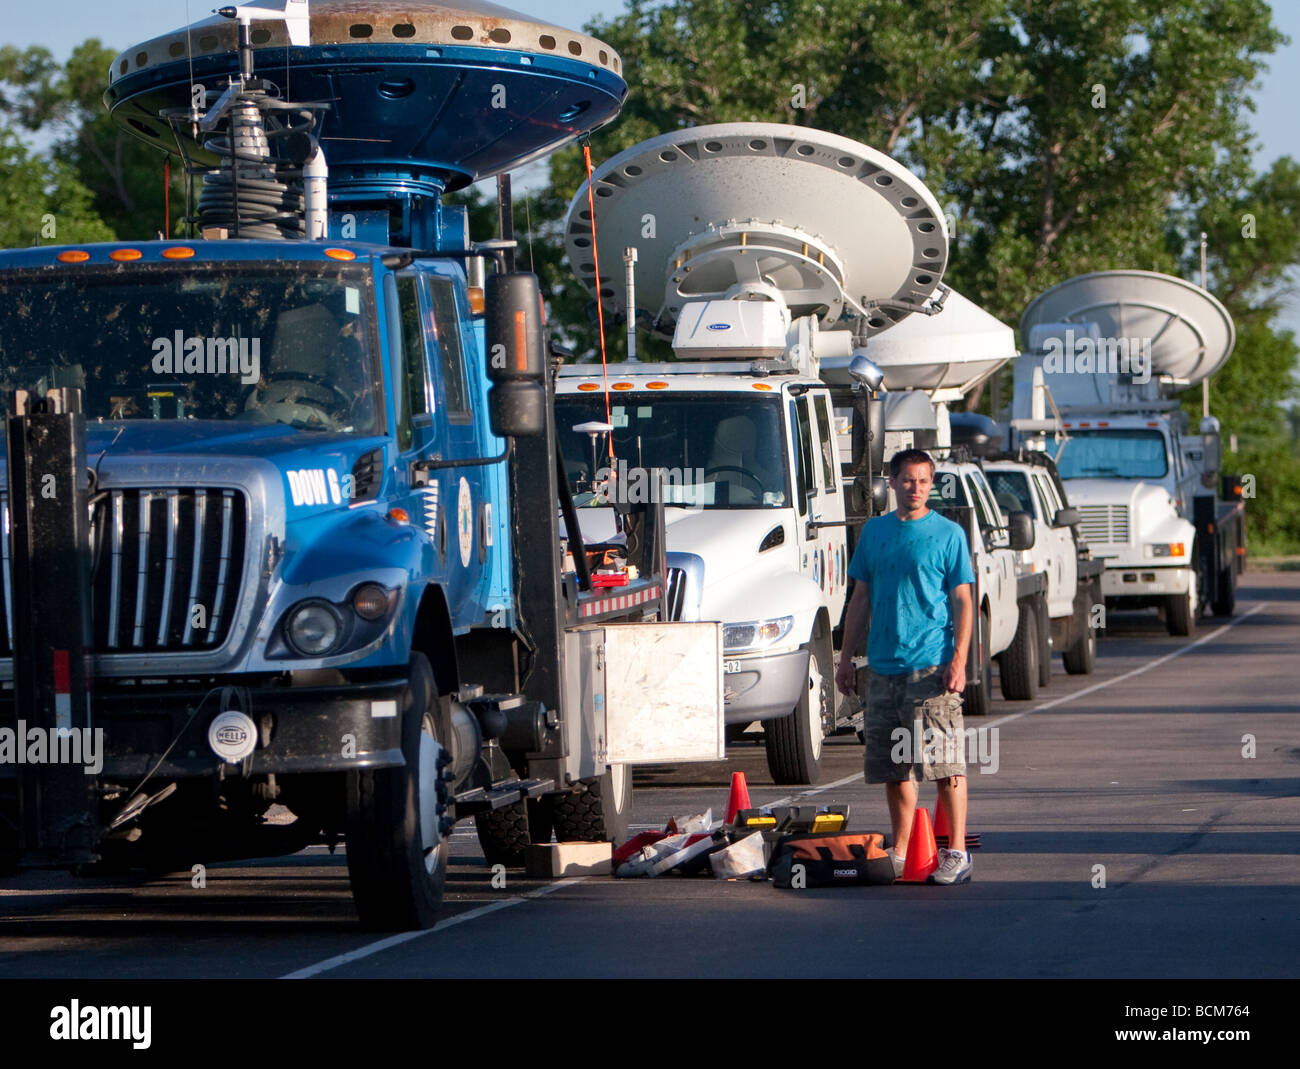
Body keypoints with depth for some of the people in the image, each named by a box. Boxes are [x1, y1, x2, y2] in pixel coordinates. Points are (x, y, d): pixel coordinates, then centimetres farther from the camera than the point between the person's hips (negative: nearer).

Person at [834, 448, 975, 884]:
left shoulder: (948, 534, 0)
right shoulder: (874, 532, 12)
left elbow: (963, 602, -2)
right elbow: (861, 599, 18)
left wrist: (958, 660, -12)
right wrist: (847, 658, 14)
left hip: (931, 666, -5)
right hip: (883, 665, 5)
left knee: (945, 764, -7)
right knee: (892, 766, 9)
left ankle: (956, 852, -2)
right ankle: (900, 852, 17)